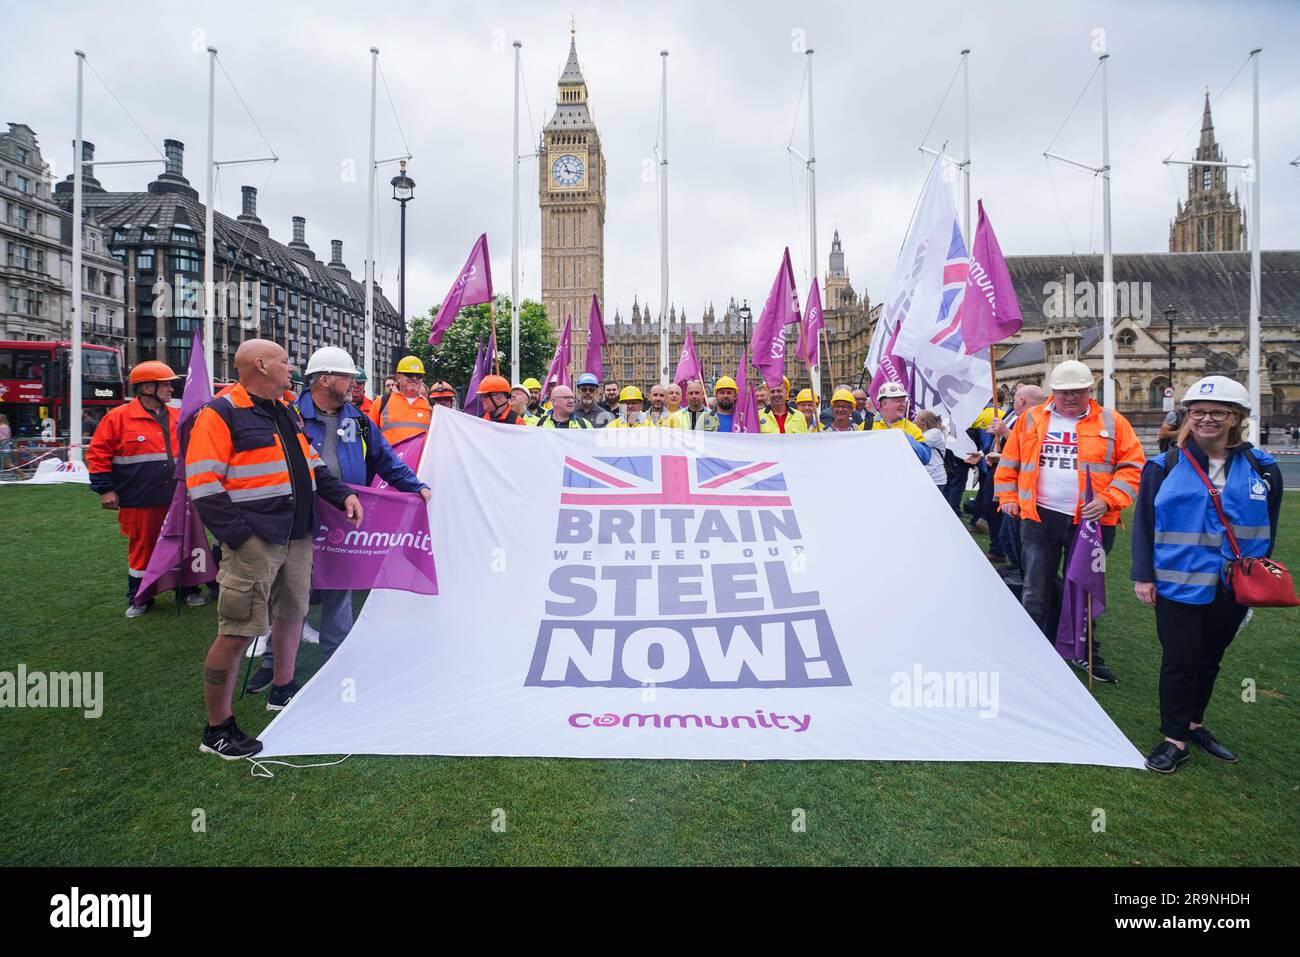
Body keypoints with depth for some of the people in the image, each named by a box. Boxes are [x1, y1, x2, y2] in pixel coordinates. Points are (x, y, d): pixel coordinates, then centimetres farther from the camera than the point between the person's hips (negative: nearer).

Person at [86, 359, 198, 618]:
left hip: (176, 500, 4)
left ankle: (186, 590, 26)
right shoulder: (119, 417, -6)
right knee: (142, 549, 8)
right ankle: (139, 599, 22)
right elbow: (98, 454, -4)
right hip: (140, 502, -4)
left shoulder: (178, 417, 7)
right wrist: (105, 489, -7)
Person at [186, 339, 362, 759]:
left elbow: (311, 463, 24)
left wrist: (342, 495, 10)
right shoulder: (220, 415, -11)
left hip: (297, 537, 9)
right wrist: (241, 538, -19)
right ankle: (217, 729, 11)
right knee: (237, 633, -3)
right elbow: (203, 486, -16)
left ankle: (283, 690, 41)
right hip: (255, 544, -9)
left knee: (292, 611, 20)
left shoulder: (285, 412, 16)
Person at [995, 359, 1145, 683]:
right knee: (1036, 588, 5)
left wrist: (1108, 499, -14)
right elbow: (1009, 462, 12)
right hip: (1040, 517, 1)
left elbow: (1133, 466, -1)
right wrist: (1007, 497, 5)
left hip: (1090, 520, 0)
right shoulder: (1031, 420, 5)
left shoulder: (1112, 423, 1)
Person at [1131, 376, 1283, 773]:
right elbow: (1144, 523, -2)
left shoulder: (1262, 468, 2)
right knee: (1179, 662, 2)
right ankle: (1175, 738, 14)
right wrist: (1143, 575, -5)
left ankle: (1194, 723, 34)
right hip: (1179, 584, -3)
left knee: (1209, 659, 17)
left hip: (1233, 588, 3)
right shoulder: (1165, 466, -5)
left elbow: (1268, 527, 10)